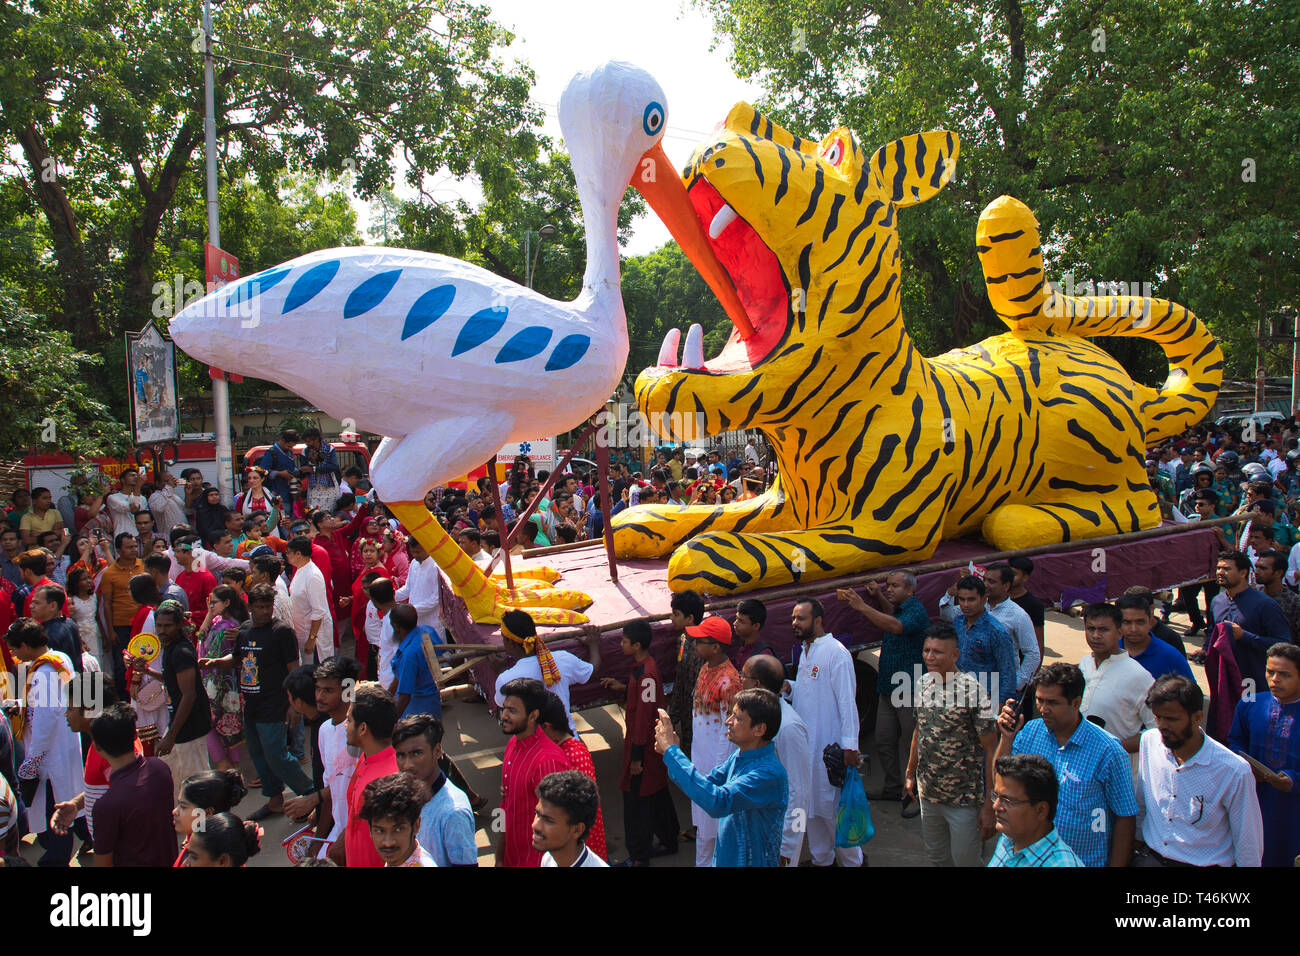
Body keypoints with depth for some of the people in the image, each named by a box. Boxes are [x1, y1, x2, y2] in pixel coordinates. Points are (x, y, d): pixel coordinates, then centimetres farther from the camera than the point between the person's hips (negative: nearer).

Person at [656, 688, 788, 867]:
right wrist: (671, 752, -11)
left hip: (752, 861, -7)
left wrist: (671, 750, -33)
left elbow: (717, 802, -37)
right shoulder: (738, 757, -1)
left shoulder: (770, 773, -27)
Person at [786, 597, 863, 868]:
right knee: (811, 803, 16)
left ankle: (851, 859, 16)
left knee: (833, 804, -1)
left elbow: (847, 700, -18)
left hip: (829, 744, -9)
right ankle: (820, 858, 30)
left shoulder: (836, 652, -15)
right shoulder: (806, 650, 12)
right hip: (806, 742, 9)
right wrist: (789, 686, 0)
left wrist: (849, 744, -21)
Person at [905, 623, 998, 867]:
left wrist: (990, 805, -17)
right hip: (927, 793, 6)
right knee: (937, 858, 19)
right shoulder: (923, 683, 0)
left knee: (965, 861, 6)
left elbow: (991, 750, -17)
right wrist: (910, 773, 18)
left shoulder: (972, 691, -20)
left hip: (964, 800, -6)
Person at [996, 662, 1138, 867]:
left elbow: (1125, 818, -11)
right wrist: (1007, 738, -15)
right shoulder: (1028, 732, -5)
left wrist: (1115, 865, -10)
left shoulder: (1107, 751, -17)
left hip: (1086, 861, -4)